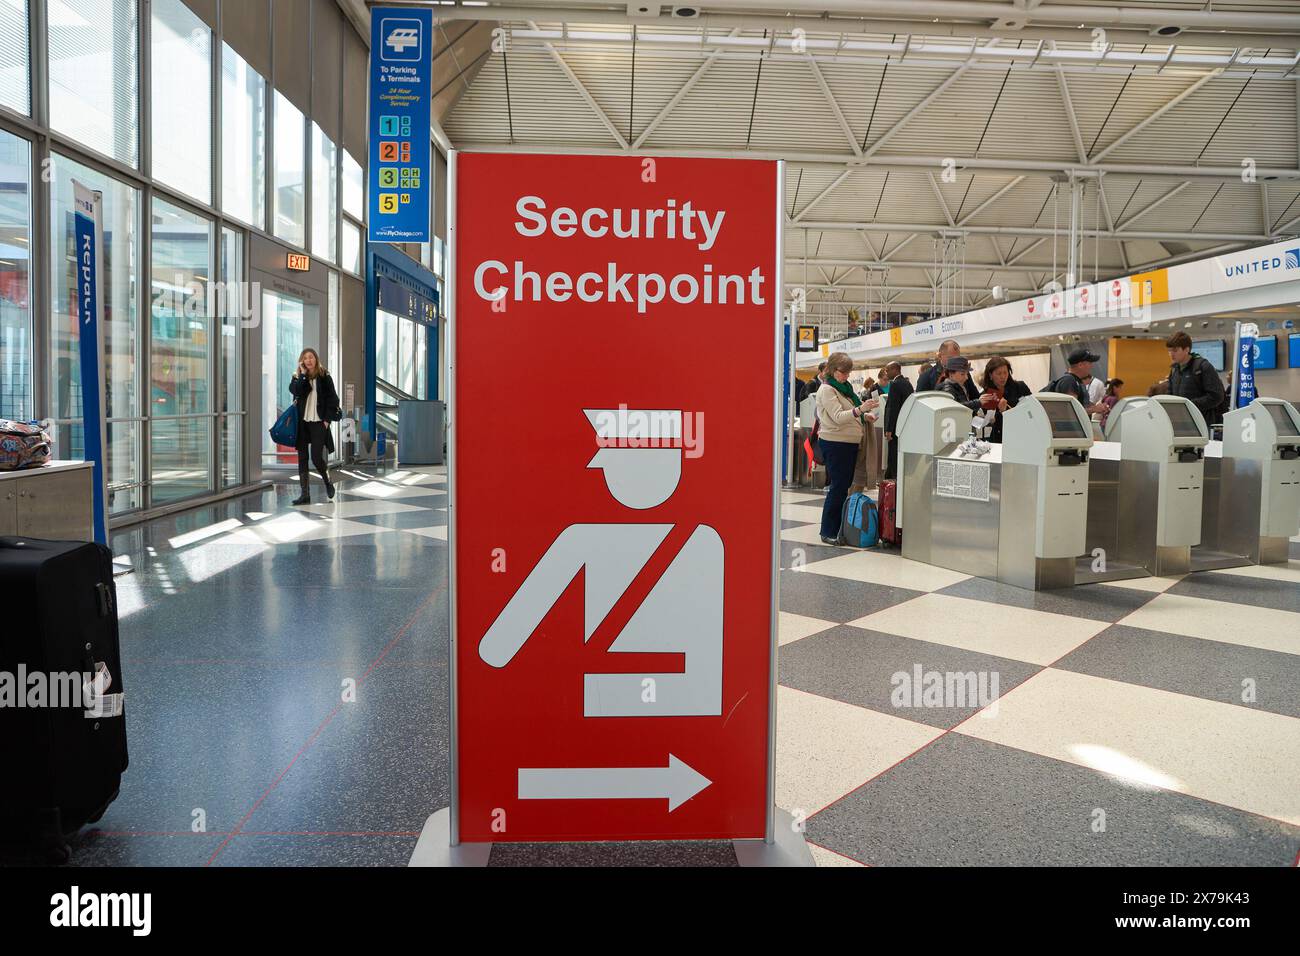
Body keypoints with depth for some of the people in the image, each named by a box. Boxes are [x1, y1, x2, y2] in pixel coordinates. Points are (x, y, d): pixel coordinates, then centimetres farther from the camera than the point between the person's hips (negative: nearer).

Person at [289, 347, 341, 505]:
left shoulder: (324, 377, 2)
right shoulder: (298, 377, 7)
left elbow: (332, 399, 0)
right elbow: (297, 392, -13)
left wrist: (327, 419, -8)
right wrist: (303, 374, -12)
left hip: (318, 422, -3)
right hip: (302, 422, 3)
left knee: (316, 457, -9)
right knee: (302, 458, 2)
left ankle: (328, 482, 20)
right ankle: (305, 494, 6)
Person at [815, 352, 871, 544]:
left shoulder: (845, 388, 17)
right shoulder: (827, 390, -11)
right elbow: (838, 417, -21)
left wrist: (864, 416, 8)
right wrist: (860, 409, -34)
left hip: (850, 442, 9)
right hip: (835, 444, -9)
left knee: (844, 486, 11)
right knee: (838, 487, -7)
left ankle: (838, 528, 18)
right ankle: (828, 532, 0)